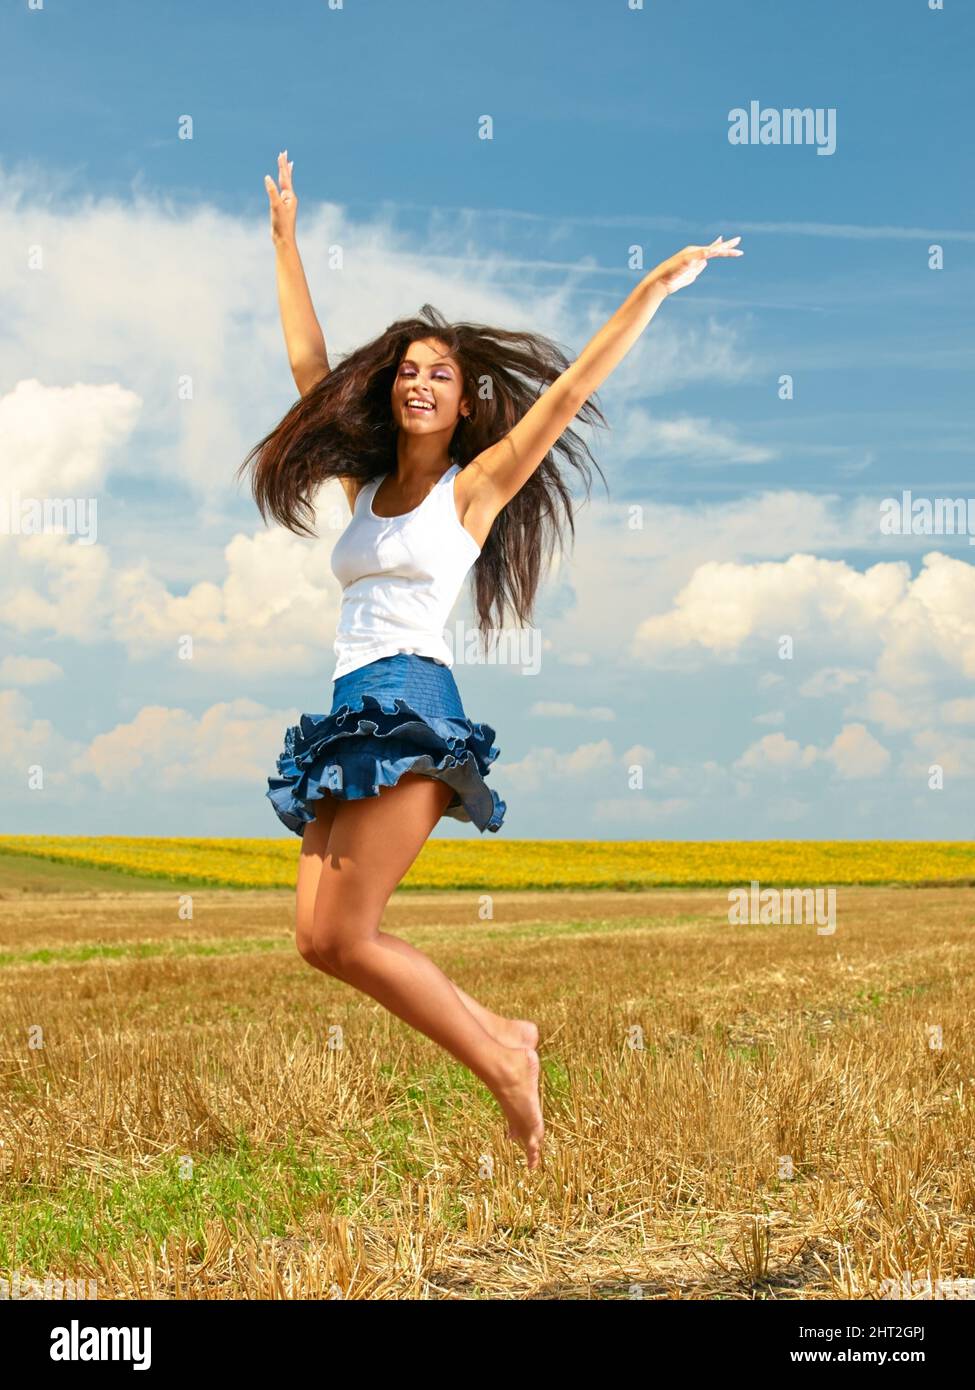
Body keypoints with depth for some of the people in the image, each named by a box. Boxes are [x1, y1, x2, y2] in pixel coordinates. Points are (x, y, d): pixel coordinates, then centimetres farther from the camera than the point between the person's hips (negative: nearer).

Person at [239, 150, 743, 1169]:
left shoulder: (475, 489, 4)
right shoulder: (362, 484, 19)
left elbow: (568, 391, 1)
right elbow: (306, 360, 24)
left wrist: (656, 289, -1)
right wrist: (285, 238, 28)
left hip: (411, 710, -7)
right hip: (351, 719, 7)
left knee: (343, 936, -15)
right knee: (320, 942, -3)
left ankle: (503, 1062, -1)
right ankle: (503, 1045, 7)